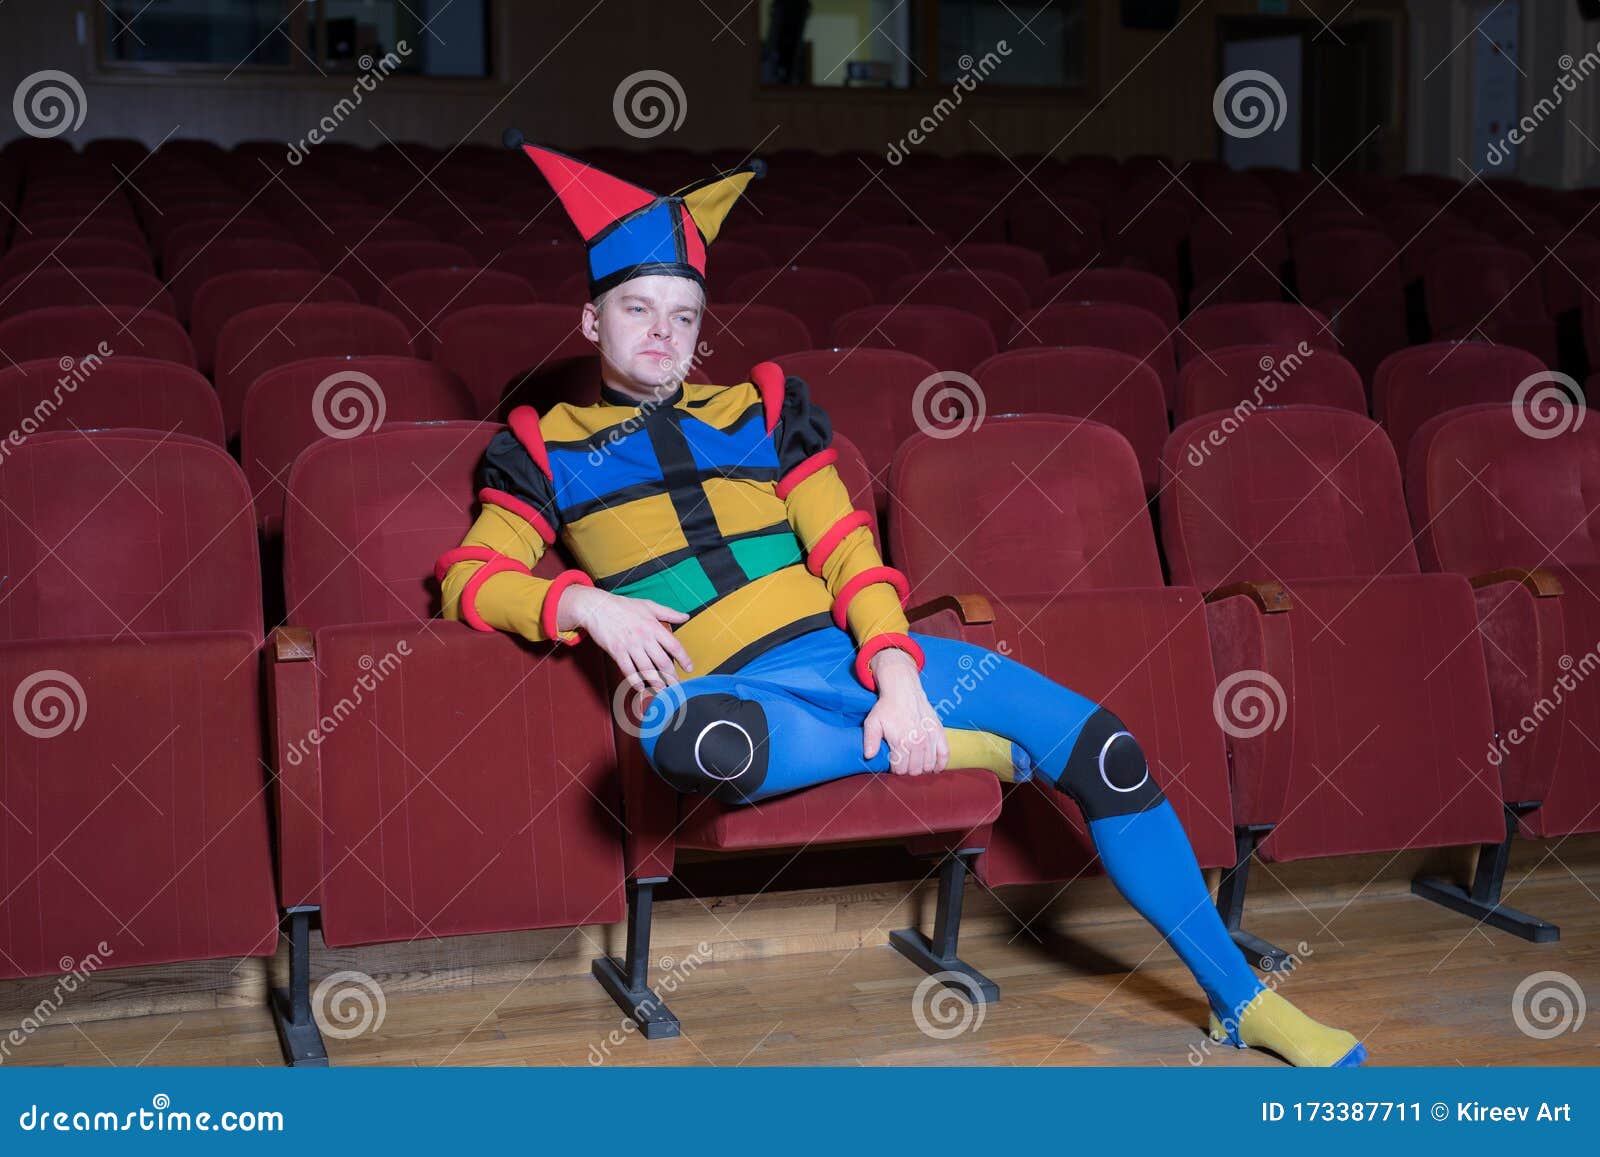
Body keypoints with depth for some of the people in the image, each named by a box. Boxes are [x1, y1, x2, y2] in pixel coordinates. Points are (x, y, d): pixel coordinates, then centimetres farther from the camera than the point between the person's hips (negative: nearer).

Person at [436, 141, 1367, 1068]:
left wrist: (899, 676, -7)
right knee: (687, 741, -43)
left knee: (1106, 750, -10)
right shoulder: (548, 450, 11)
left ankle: (1244, 1002, 5)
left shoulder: (760, 407, 17)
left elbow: (847, 552, 9)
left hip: (848, 653, 3)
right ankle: (945, 750, -16)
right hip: (735, 691, -3)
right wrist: (584, 602, -19)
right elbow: (471, 576, 1)